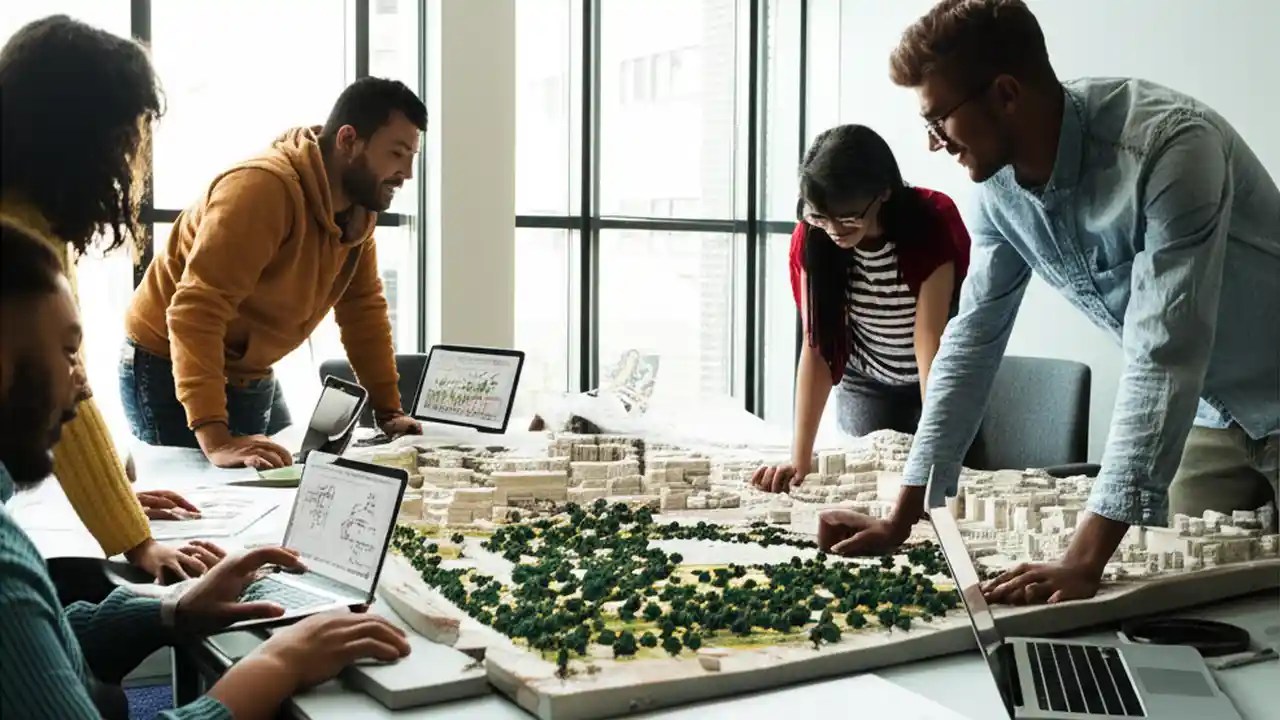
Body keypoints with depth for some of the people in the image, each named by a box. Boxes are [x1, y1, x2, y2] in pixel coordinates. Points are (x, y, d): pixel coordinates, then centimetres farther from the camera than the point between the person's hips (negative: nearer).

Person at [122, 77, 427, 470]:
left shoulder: (360, 202, -3)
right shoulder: (262, 188, -29)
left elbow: (363, 307, 6)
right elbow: (195, 311, -35)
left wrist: (389, 411, 2)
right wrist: (215, 439, -43)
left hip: (254, 378, 8)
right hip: (169, 371, -8)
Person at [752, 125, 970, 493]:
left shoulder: (931, 226, -31)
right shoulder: (810, 237, -21)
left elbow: (931, 346, -34)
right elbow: (817, 343, -22)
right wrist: (800, 459, -29)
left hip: (939, 378, -2)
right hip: (865, 384, 2)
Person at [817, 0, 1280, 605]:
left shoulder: (1169, 145, -32)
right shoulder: (1000, 186, -10)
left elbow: (1163, 356, -37)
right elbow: (973, 340, -4)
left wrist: (1086, 558, -41)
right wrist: (901, 518, -6)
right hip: (1213, 417, 5)